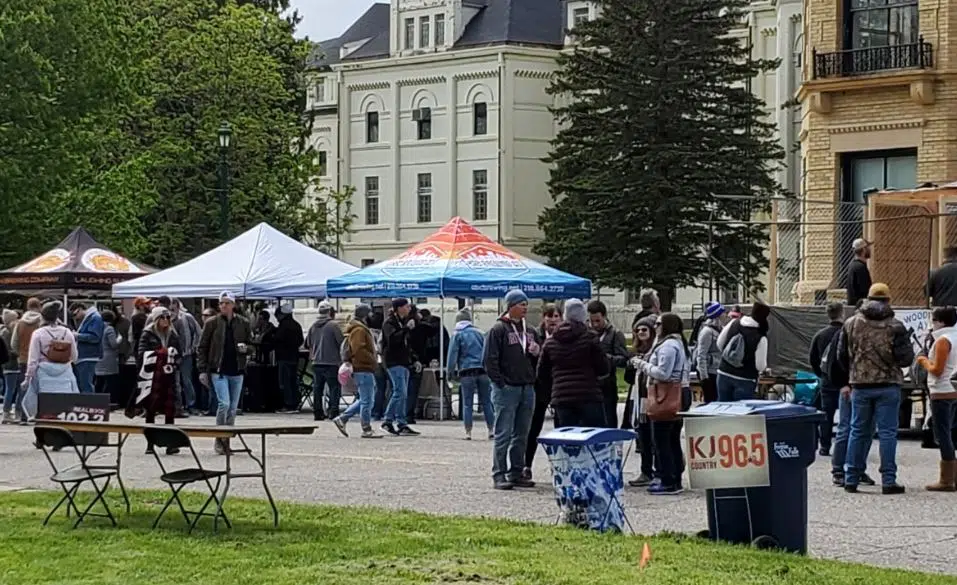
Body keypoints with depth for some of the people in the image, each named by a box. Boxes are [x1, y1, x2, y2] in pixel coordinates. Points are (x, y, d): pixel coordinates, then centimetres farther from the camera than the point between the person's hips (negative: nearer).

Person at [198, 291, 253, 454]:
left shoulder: (243, 323, 6)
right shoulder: (212, 323, 0)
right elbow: (202, 347, 3)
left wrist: (246, 348, -7)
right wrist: (203, 370, -3)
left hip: (237, 372, 3)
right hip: (218, 371, -3)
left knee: (233, 407, 6)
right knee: (224, 403, -15)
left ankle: (227, 441, 16)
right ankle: (219, 439, -1)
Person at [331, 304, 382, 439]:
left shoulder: (362, 329, 21)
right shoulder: (359, 330, -13)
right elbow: (359, 350, -23)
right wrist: (373, 360, -16)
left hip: (364, 369, 11)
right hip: (363, 369, -11)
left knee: (365, 399, 14)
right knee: (367, 400, -5)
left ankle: (342, 419, 16)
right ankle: (367, 430, -1)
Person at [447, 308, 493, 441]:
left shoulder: (457, 335, 3)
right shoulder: (480, 333, 12)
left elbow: (453, 355, -2)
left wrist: (452, 371, 7)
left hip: (467, 372, -2)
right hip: (483, 371, 2)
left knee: (467, 404, 4)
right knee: (486, 402, 8)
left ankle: (468, 432, 1)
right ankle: (491, 431, 5)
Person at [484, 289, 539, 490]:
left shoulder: (529, 330, 16)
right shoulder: (499, 329, -5)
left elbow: (539, 360, 24)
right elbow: (490, 360, -9)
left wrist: (537, 352, 1)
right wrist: (500, 383, -14)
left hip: (527, 389, 7)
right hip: (507, 390, -7)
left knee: (522, 435, 10)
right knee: (503, 435, -5)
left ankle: (516, 473, 17)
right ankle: (499, 475, -3)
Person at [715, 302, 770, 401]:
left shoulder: (734, 324, -3)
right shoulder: (761, 338, -18)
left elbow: (719, 344, 7)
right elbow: (760, 366, -16)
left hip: (724, 374, 5)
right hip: (745, 381, -5)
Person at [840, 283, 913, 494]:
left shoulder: (851, 324, 3)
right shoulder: (895, 326, -7)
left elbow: (843, 355, 9)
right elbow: (906, 358, -8)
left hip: (860, 385, 3)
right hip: (888, 386, -3)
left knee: (858, 431, 11)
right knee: (887, 433, 0)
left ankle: (851, 479, 12)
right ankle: (888, 481, -2)